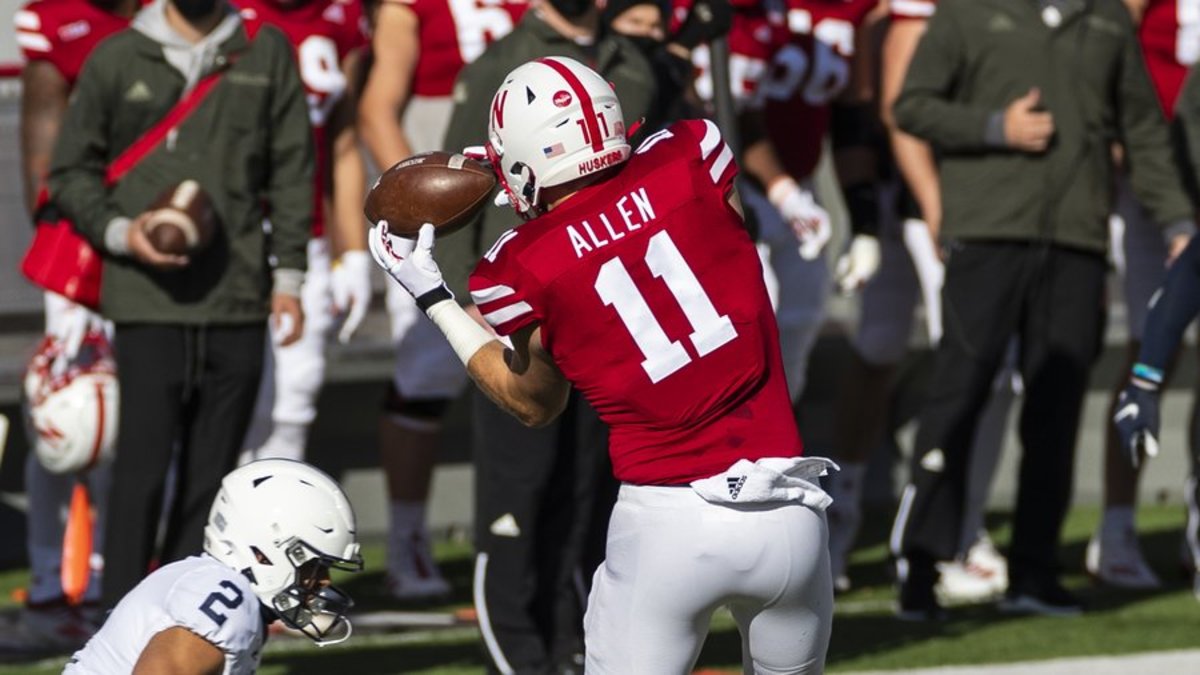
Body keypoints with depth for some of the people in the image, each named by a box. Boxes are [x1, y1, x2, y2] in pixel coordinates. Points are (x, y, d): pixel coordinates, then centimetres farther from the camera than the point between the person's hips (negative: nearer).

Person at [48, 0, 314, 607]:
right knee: (141, 470, -8)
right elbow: (70, 171, 8)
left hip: (237, 305, 2)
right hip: (149, 302, -2)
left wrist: (287, 277, 7)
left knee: (211, 477, 6)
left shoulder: (266, 53, 9)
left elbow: (293, 170, 12)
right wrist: (120, 232, -10)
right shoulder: (117, 60, 4)